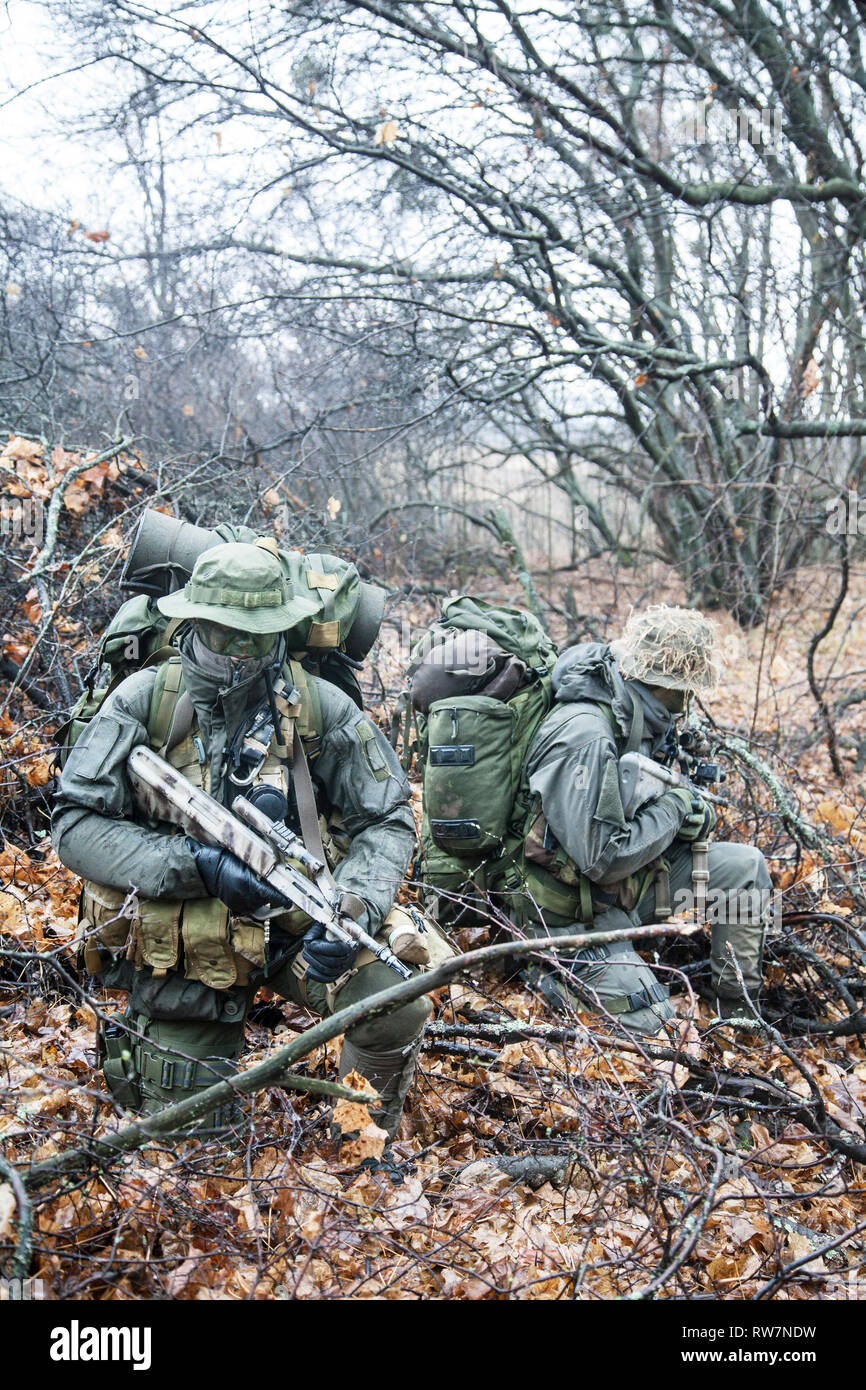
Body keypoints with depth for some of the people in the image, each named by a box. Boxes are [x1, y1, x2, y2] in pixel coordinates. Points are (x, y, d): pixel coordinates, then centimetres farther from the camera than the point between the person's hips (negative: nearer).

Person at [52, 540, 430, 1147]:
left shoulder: (320, 708, -7)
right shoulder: (145, 700, -11)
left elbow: (386, 820, -2)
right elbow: (75, 824, -13)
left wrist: (356, 907, -22)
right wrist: (194, 864, -26)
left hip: (294, 923, 1)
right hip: (182, 944, -1)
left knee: (398, 1008, -23)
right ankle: (137, 1041, 37)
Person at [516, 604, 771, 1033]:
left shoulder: (634, 720, 0)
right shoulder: (585, 737, -30)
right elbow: (603, 858, -32)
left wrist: (694, 812, -6)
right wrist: (674, 807, -18)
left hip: (624, 884, 9)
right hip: (573, 912, -9)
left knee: (746, 866, 1)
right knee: (651, 1023, -17)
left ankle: (739, 1014, 12)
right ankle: (558, 969, 6)